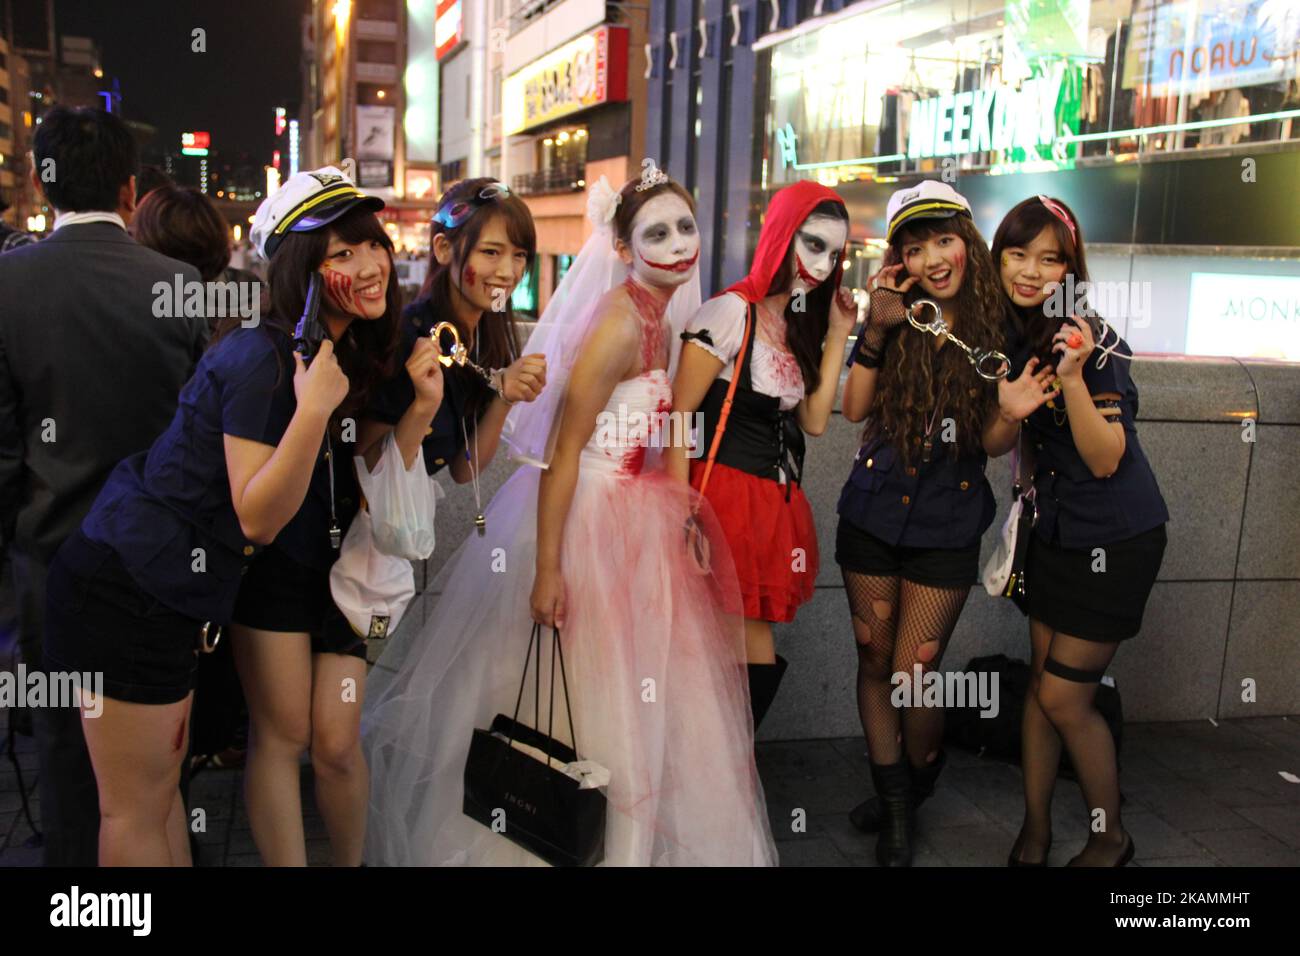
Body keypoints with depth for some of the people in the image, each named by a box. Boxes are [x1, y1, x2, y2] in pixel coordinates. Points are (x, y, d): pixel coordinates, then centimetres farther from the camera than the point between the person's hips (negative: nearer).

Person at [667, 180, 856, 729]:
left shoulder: (799, 325, 16)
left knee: (755, 659, 10)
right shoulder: (730, 313, -10)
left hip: (776, 503, 8)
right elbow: (678, 420, -12)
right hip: (725, 494, -8)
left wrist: (837, 335, 7)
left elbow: (813, 420, 9)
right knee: (758, 662, -5)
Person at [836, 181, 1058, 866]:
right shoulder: (895, 317, -2)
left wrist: (1010, 412, -25)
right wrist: (876, 331, -17)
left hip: (946, 530, -2)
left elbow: (991, 444, -3)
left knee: (913, 676, 3)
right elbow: (854, 409, -9)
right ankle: (896, 807, 29)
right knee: (874, 661, 11)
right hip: (872, 518, 3)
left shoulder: (997, 327, -7)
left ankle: (915, 791, 32)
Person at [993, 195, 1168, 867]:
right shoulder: (1010, 333, 0)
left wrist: (1072, 376, -33)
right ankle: (1035, 830, 26)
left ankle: (1110, 838, 21)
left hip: (1115, 539, -6)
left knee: (1063, 697, -2)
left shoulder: (1095, 342, -19)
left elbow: (1105, 459, -22)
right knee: (1040, 679, 10)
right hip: (1054, 532, 6)